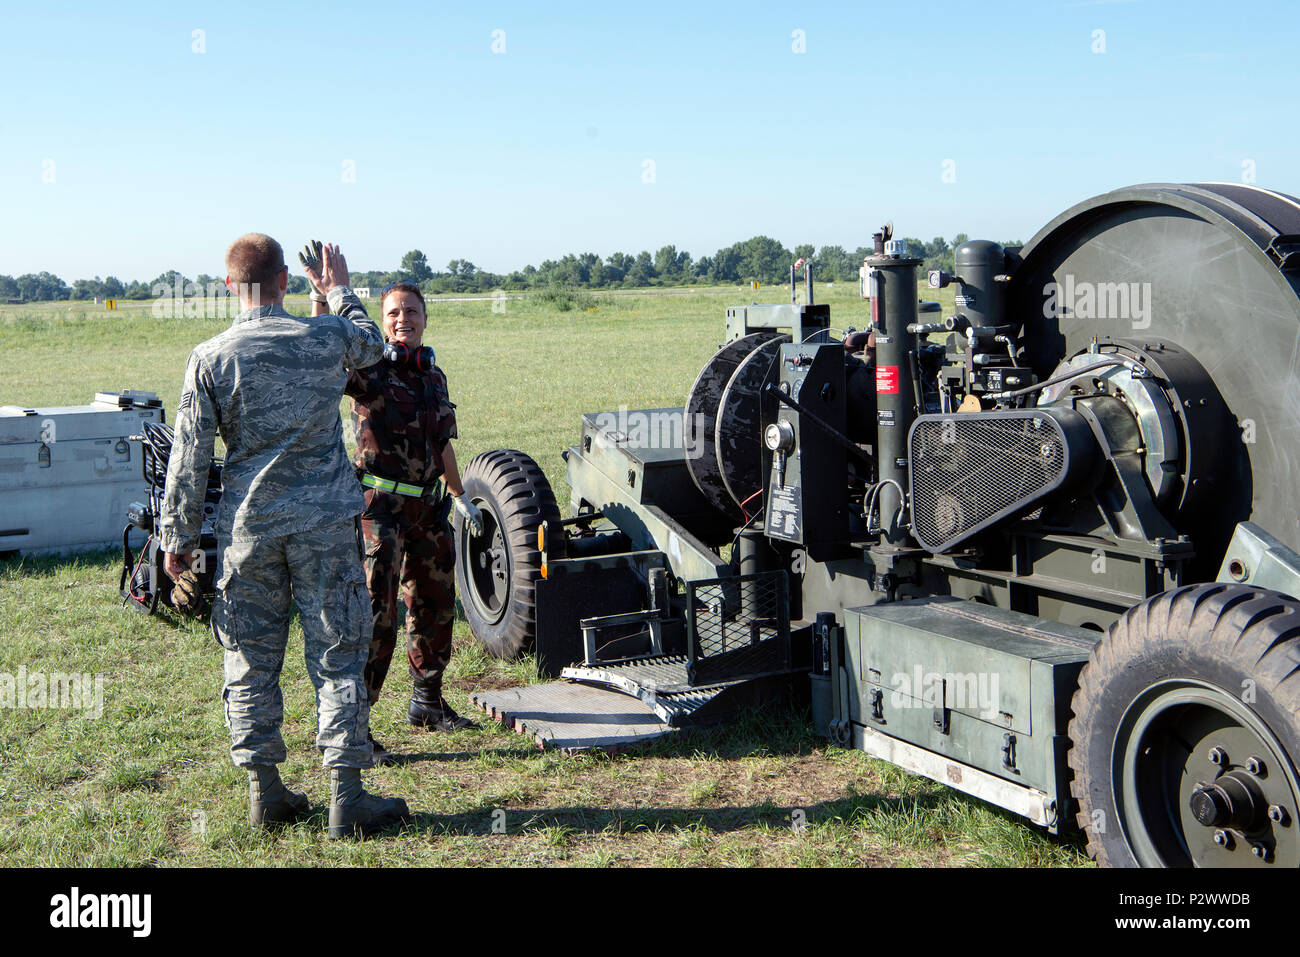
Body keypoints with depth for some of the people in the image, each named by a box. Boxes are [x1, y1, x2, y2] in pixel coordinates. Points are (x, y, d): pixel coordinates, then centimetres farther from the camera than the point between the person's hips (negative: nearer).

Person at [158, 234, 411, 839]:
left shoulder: (210, 359, -4)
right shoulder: (328, 338, -2)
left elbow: (189, 456, -2)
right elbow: (371, 345, 23)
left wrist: (178, 535, 7)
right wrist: (339, 290, 37)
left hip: (247, 527, 1)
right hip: (324, 522, 0)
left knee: (252, 659, 12)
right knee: (336, 656, 4)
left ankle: (264, 791, 19)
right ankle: (347, 798, 5)